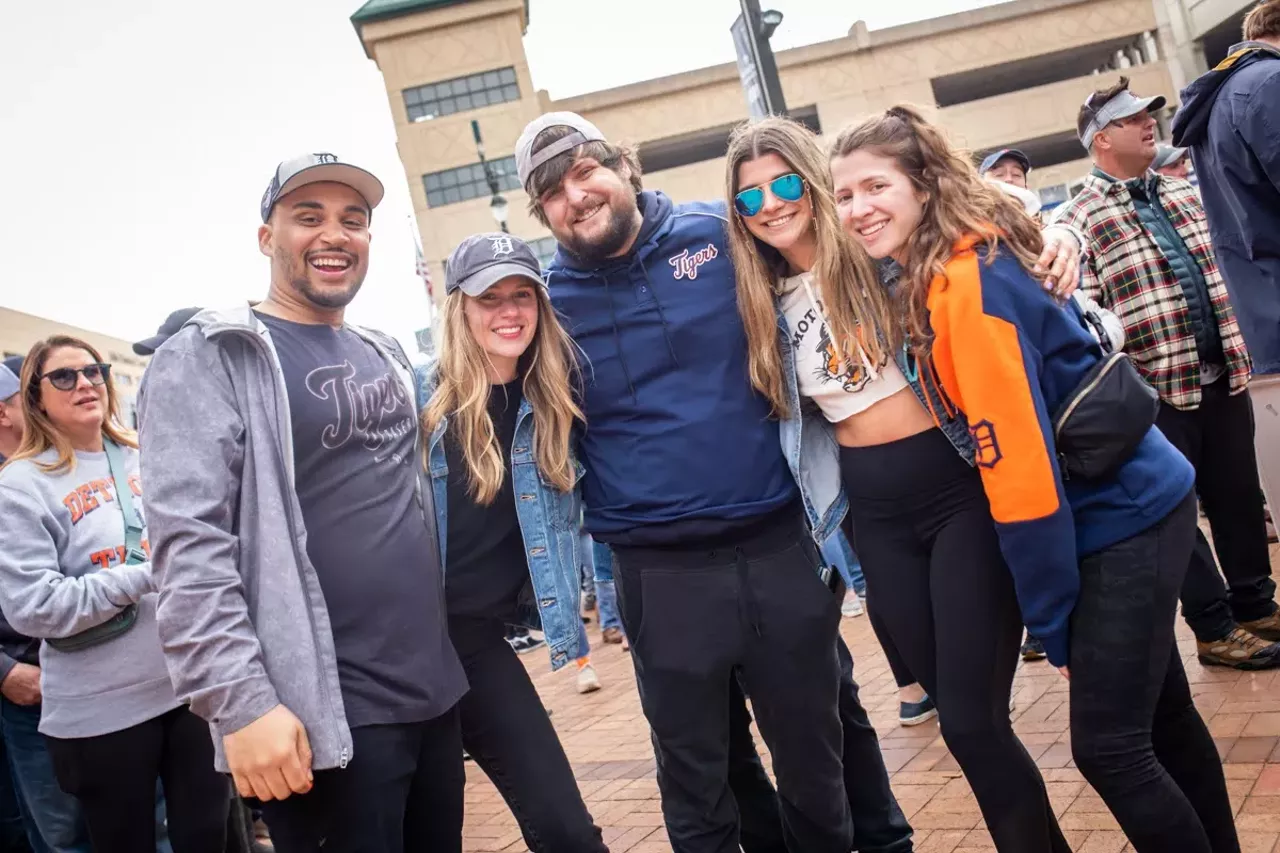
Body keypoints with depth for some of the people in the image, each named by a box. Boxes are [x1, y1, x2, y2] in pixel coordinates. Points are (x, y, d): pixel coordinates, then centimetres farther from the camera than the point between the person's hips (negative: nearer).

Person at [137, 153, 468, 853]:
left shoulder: (385, 356, 13)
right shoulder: (208, 360, -8)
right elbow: (190, 546, -17)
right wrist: (240, 703, -23)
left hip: (433, 691, 7)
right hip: (322, 716, -6)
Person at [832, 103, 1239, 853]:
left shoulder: (966, 285, -22)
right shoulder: (925, 275, 6)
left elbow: (1018, 461, -23)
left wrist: (1053, 619, -16)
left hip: (1123, 518, -9)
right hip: (1124, 509, 9)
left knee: (1108, 744, -1)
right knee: (1161, 717, 21)